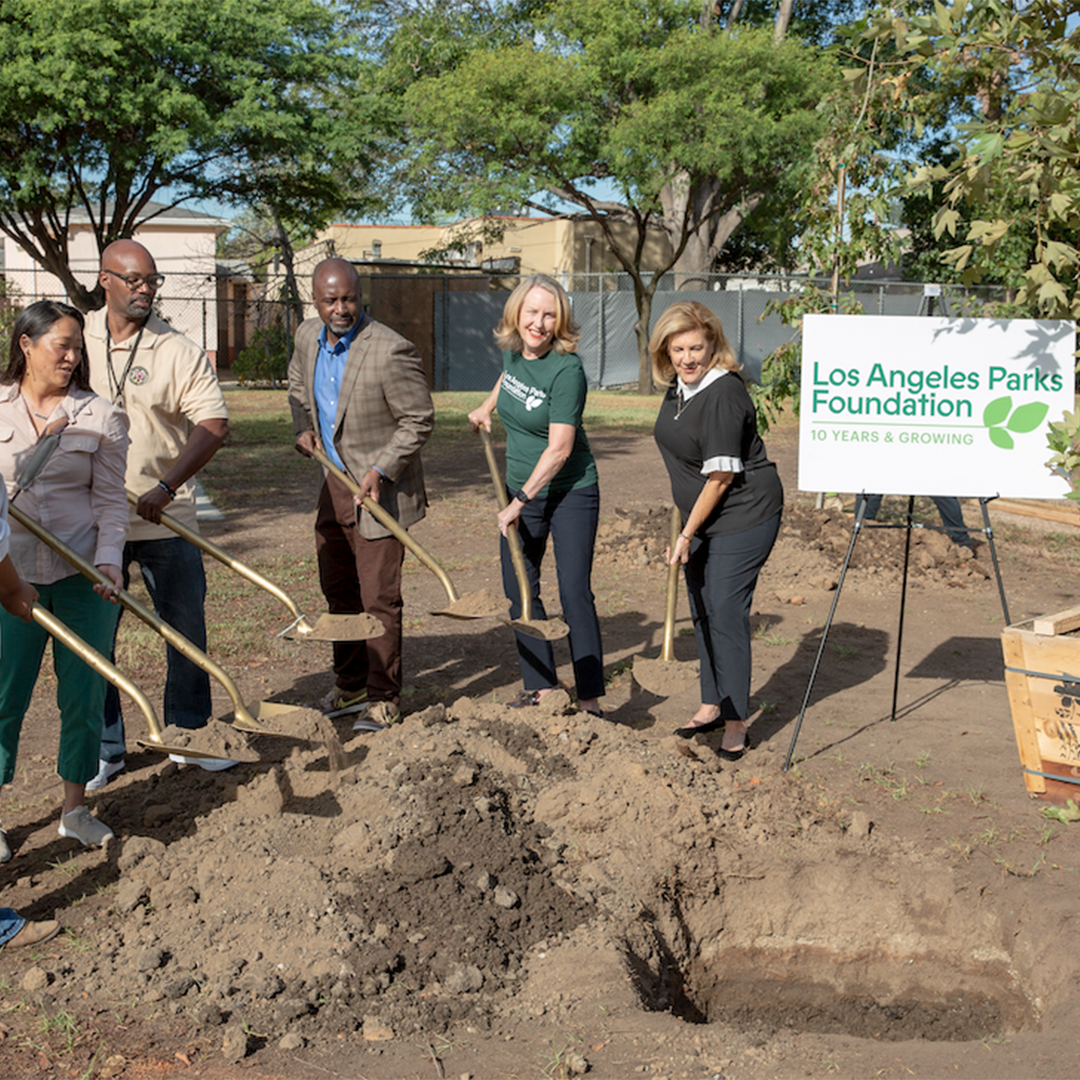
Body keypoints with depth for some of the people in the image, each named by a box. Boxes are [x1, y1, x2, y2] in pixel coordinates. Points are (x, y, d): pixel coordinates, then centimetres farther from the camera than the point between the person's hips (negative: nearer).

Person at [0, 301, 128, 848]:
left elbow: (111, 500, -1)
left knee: (84, 691, 7)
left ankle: (75, 807, 24)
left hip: (82, 574, 0)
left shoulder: (100, 417, 1)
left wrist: (108, 560, -15)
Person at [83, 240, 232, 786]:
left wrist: (164, 489, -23)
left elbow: (214, 424, -13)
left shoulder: (180, 351, -5)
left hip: (164, 518, -2)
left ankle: (187, 734, 24)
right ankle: (104, 746, 23)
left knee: (186, 627, 7)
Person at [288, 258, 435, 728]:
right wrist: (303, 427, 4)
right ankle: (351, 686, 33)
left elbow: (418, 421, -14)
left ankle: (383, 698, 13)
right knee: (338, 592, 17)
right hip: (334, 485, 7)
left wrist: (381, 470, -21)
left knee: (379, 600, -2)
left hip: (379, 491, -7)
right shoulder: (307, 337, 2)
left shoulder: (391, 351, -21)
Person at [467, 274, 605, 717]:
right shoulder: (513, 350, 0)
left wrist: (519, 501, -21)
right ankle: (540, 687, 19)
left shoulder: (566, 370, -22)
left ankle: (589, 699, -3)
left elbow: (559, 449, -23)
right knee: (519, 588, 8)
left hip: (570, 492, -7)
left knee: (574, 593, -10)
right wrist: (488, 406, 33)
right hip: (520, 489, 7)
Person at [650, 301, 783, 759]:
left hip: (744, 515, -9)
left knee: (726, 613, -9)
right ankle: (713, 705, 30)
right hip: (700, 516, 9)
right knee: (701, 610, 15)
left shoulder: (723, 395, -23)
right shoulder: (677, 385, 4)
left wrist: (686, 535, -16)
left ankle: (736, 723, 3)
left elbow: (720, 477, -22)